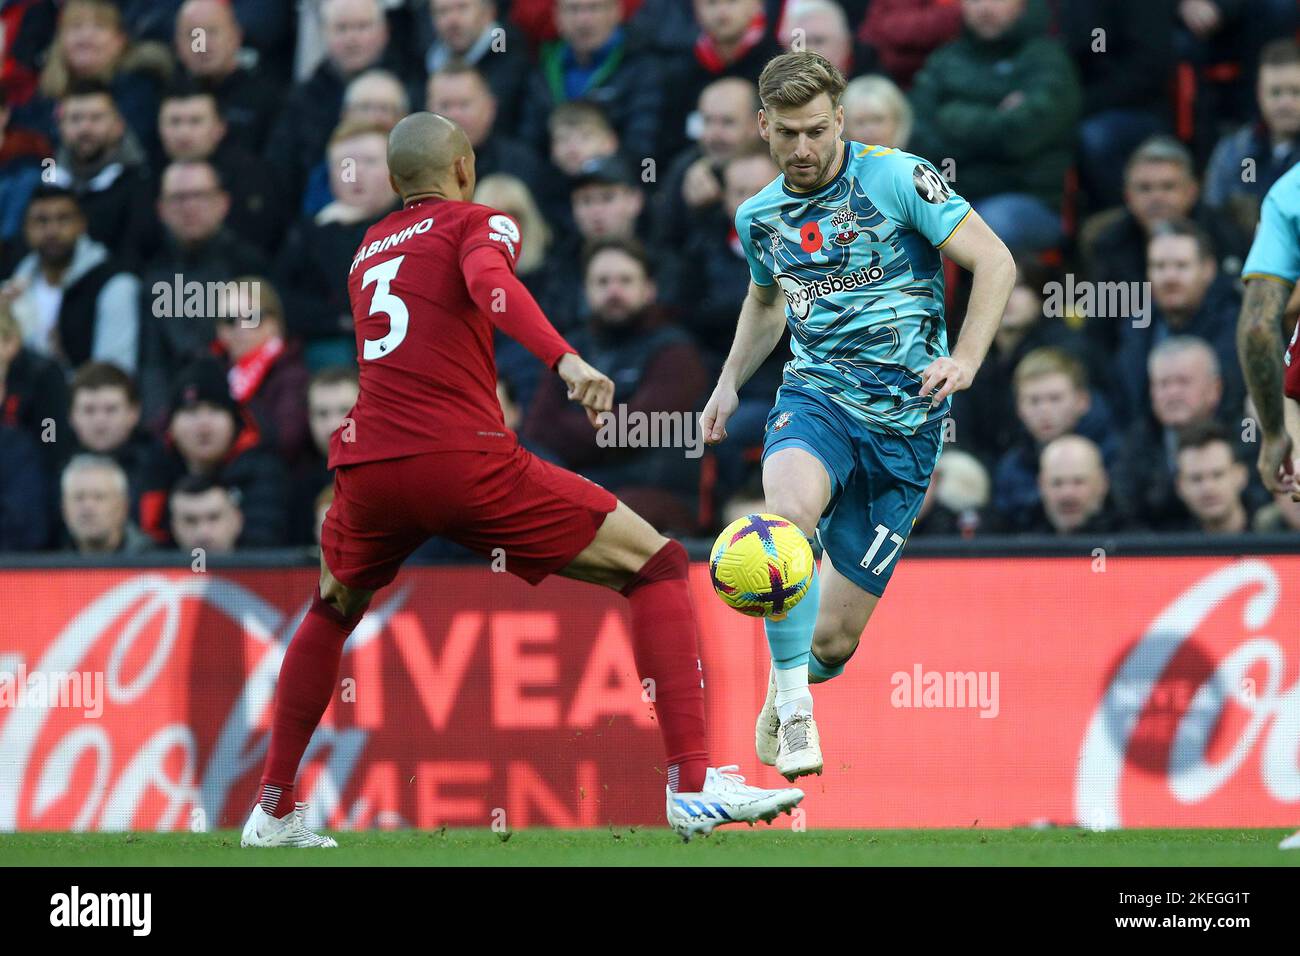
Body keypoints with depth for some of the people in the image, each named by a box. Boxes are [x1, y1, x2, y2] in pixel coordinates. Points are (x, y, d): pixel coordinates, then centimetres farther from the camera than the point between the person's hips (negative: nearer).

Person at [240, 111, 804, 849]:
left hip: (369, 468, 6)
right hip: (463, 461, -6)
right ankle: (693, 784, -12)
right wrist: (567, 359, -28)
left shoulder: (368, 251, 26)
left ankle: (274, 810, 30)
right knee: (658, 565, 2)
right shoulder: (478, 221, 8)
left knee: (333, 611, 36)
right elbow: (489, 282, -16)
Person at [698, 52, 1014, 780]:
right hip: (817, 394, 2)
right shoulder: (759, 218, 9)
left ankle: (800, 675, 38)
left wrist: (966, 359, -20)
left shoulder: (896, 178, -7)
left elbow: (995, 262, -7)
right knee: (790, 508, -37)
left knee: (834, 638, -1)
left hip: (904, 417, -2)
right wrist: (730, 382, 18)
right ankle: (792, 706, -26)